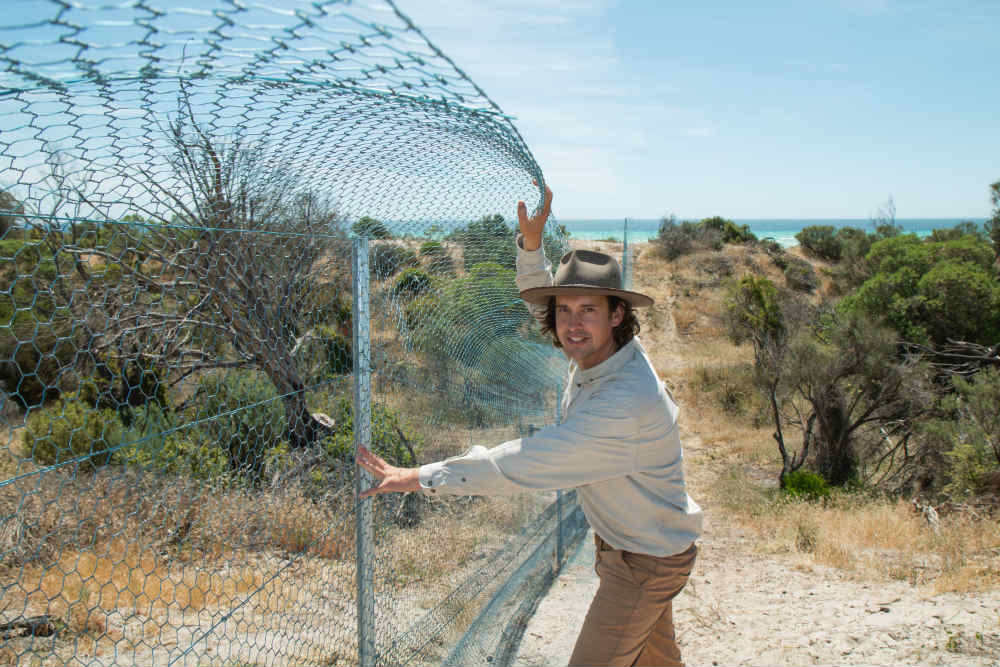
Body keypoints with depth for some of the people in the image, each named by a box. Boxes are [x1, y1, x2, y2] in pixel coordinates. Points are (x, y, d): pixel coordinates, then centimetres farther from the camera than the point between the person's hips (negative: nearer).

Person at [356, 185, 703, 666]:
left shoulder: (627, 404, -37)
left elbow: (521, 465, -37)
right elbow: (539, 298, 10)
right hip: (624, 540, 9)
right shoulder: (597, 348, -9)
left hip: (645, 562, -9)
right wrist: (531, 242, -8)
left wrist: (418, 478, -32)